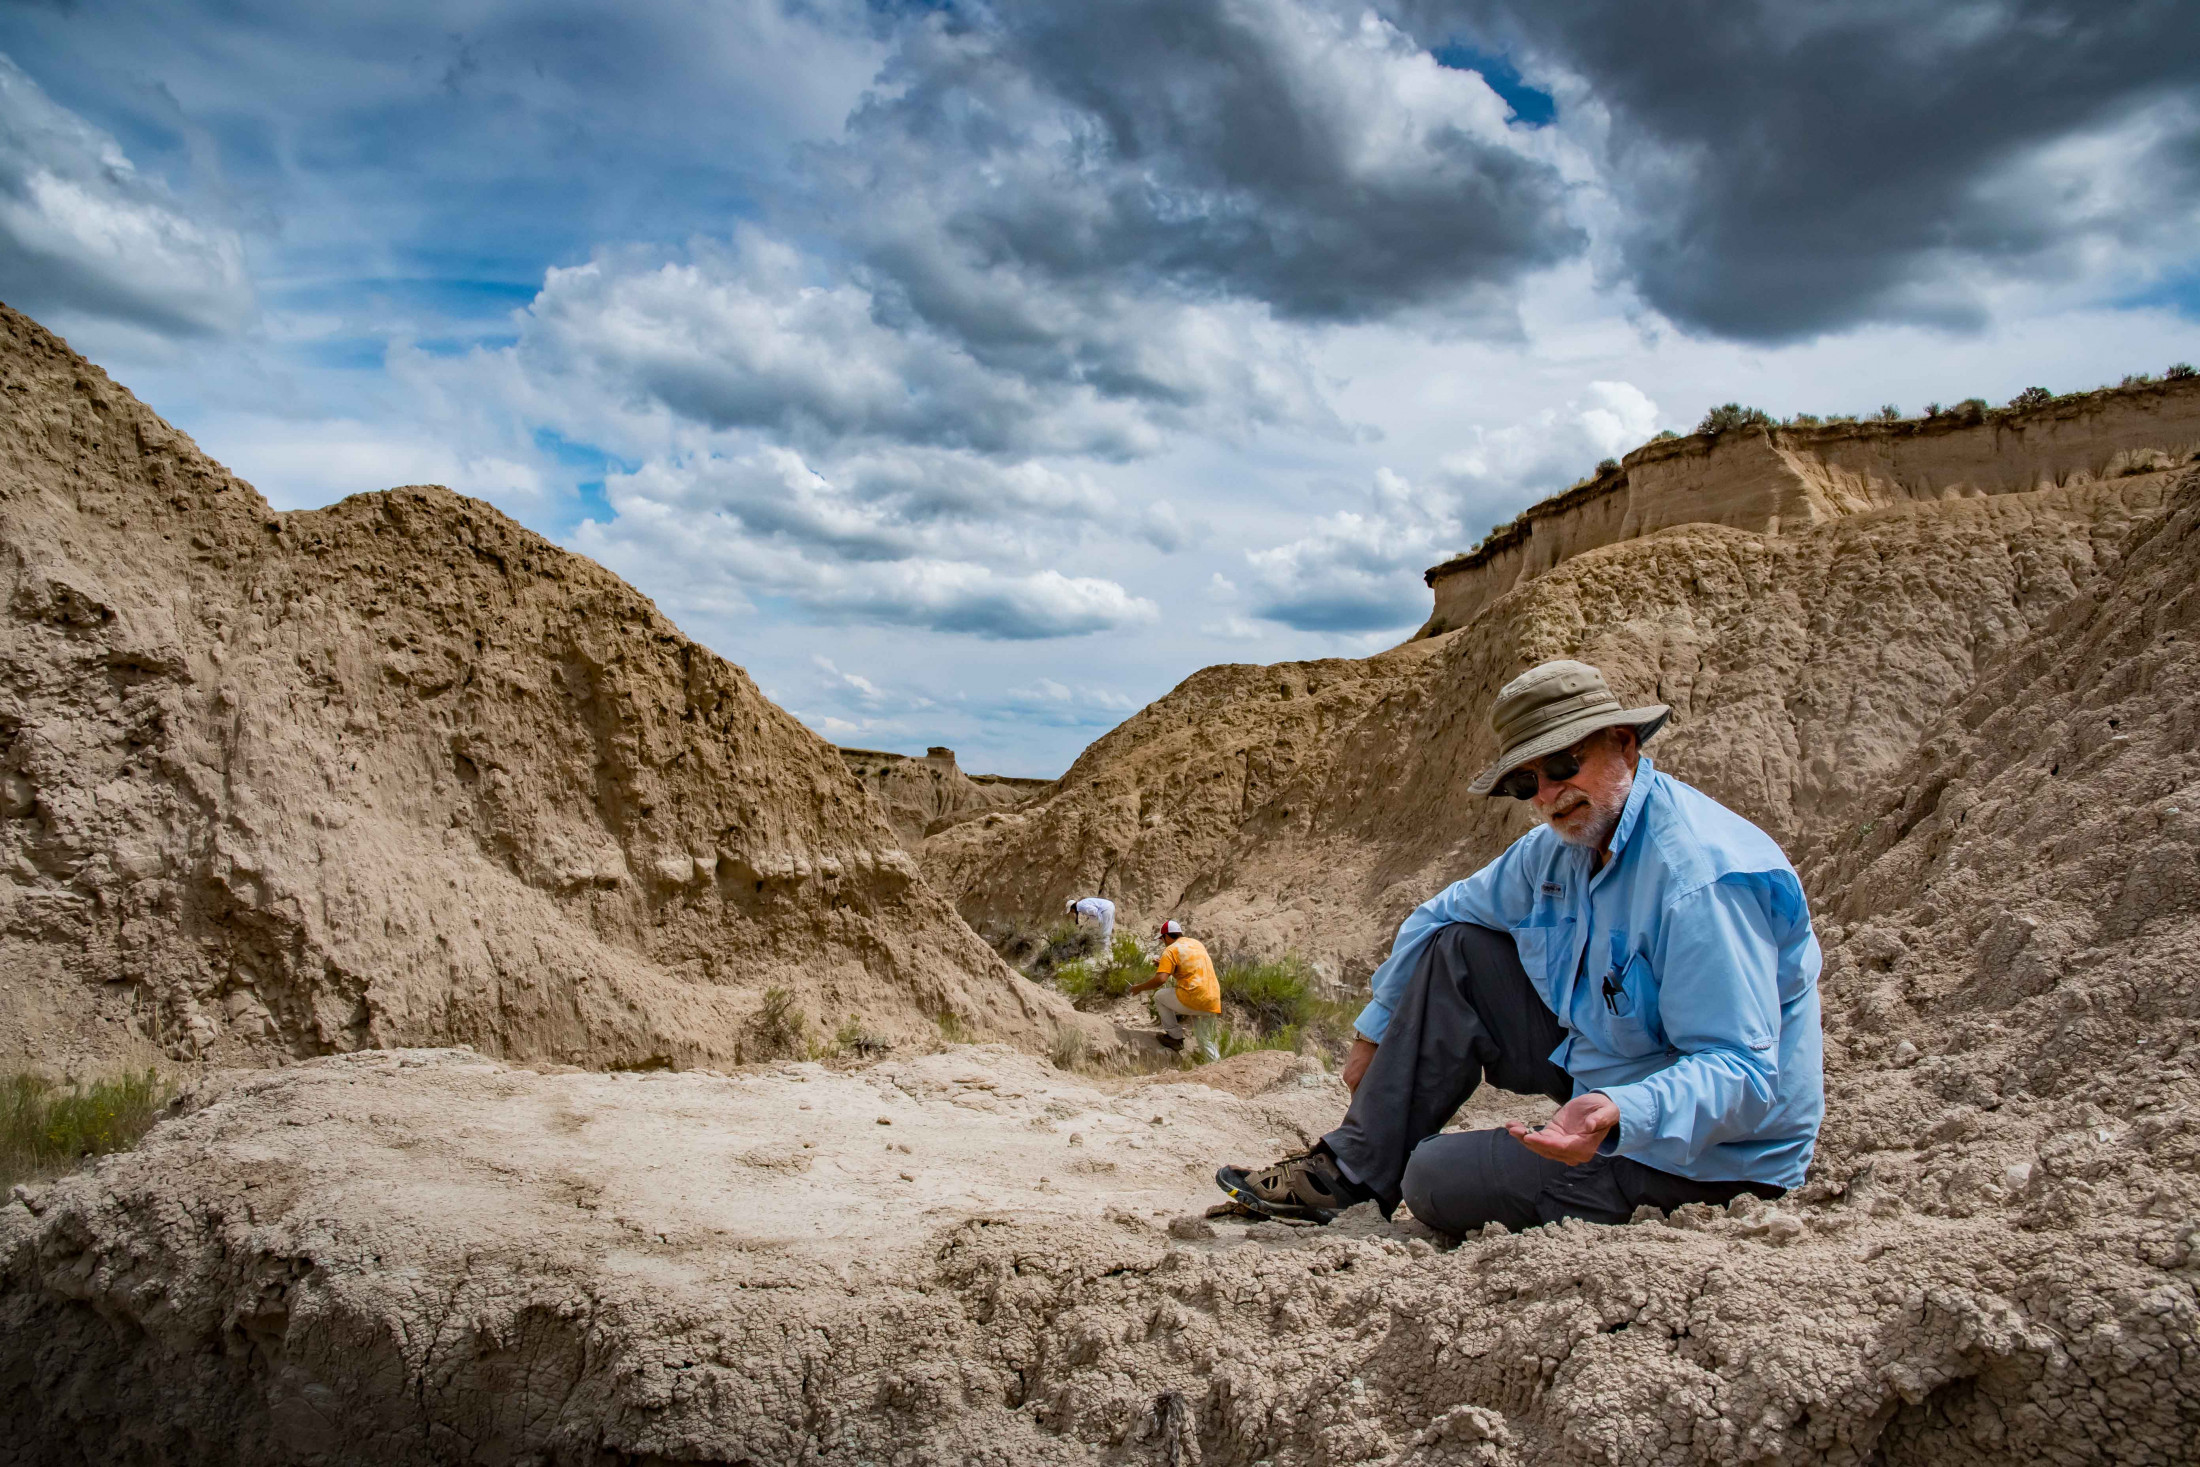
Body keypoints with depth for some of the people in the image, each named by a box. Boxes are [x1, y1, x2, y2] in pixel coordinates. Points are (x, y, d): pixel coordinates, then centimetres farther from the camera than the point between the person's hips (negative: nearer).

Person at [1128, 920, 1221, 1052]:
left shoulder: (1171, 950, -4)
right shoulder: (1197, 943, 18)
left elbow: (1160, 979, -16)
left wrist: (1139, 988, -2)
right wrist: (1164, 964, 33)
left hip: (1193, 1000, -9)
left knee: (1159, 997, 16)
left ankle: (1175, 1037, 12)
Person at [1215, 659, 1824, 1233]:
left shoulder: (1702, 879, -29)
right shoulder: (1558, 846, -1)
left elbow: (1743, 1071, -31)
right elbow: (1443, 913, 13)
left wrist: (1617, 1115, -48)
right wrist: (1374, 1031, 17)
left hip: (1706, 1150, -8)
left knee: (1437, 1182, -21)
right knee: (1456, 949, 0)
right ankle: (1353, 1169, 1)